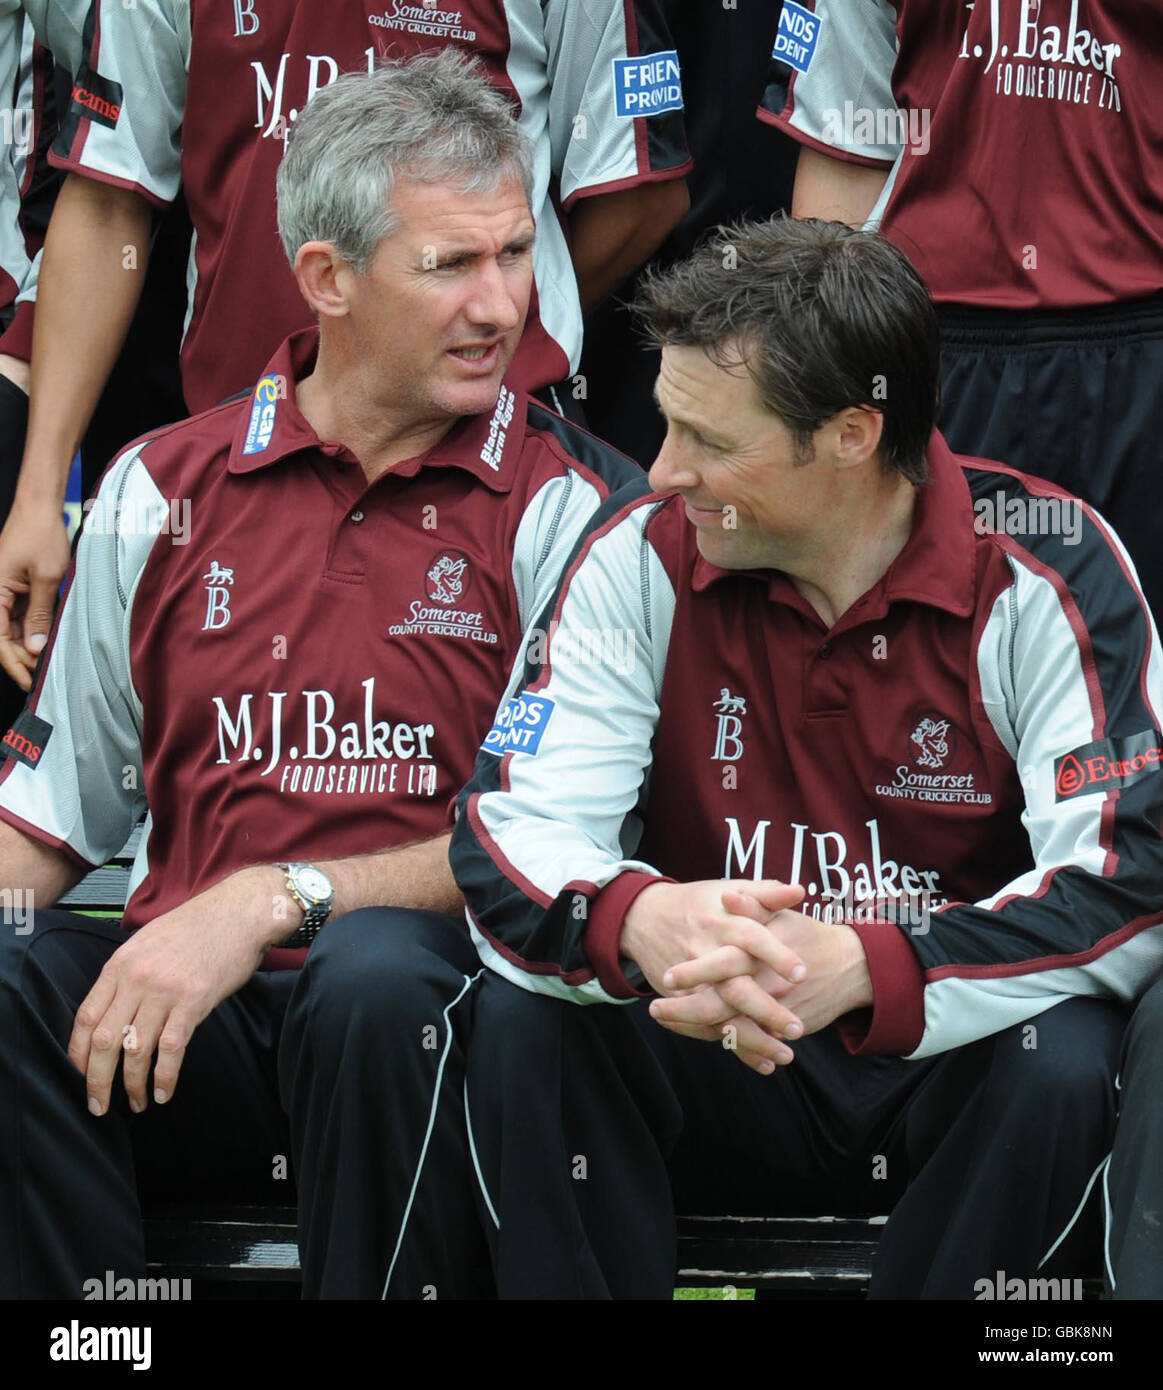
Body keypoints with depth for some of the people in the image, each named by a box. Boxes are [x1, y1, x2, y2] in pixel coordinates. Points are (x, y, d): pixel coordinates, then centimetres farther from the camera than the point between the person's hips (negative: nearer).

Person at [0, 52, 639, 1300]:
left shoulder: (572, 506, 3)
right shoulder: (163, 491, 14)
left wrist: (272, 901, -17)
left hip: (412, 1010, -3)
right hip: (184, 1014, 3)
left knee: (379, 970, -36)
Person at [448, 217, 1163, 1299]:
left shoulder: (1044, 570, -11)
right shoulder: (642, 551, -5)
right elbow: (511, 835, -9)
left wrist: (858, 969, -37)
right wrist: (639, 922, -35)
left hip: (953, 1065, -1)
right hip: (718, 1063, 2)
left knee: (1062, 1067, -33)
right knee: (522, 1018, -25)